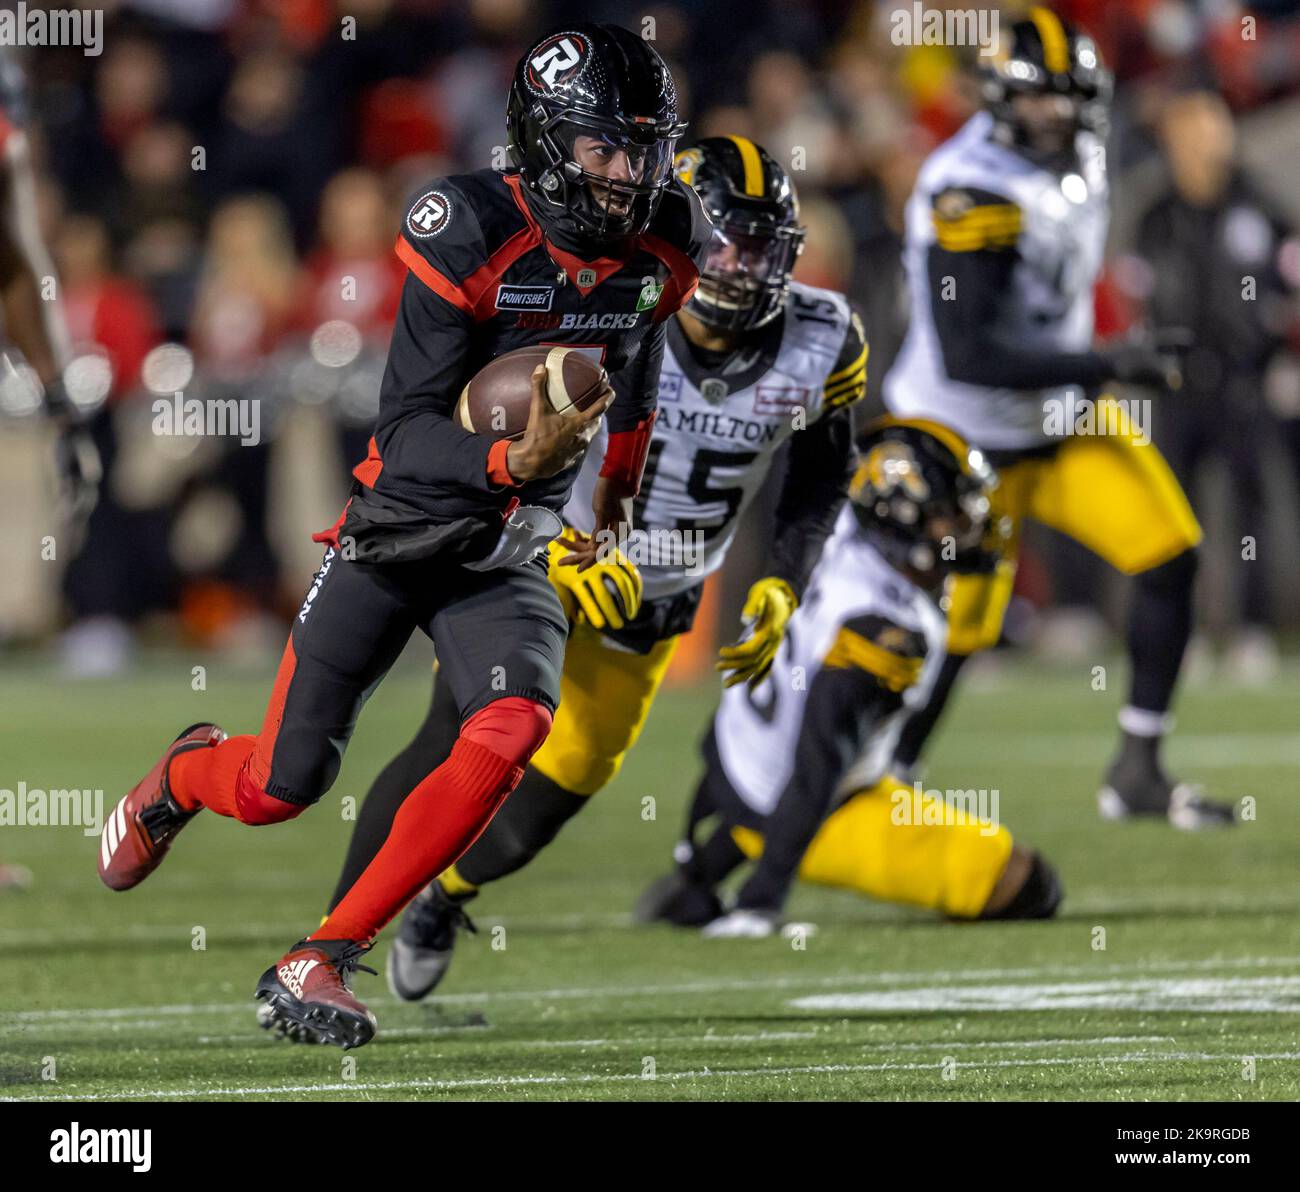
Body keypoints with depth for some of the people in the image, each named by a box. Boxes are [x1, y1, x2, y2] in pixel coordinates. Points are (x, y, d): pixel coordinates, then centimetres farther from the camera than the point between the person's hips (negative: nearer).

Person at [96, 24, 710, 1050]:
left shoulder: (667, 244, -5)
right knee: (282, 788, -1)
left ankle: (320, 964, -17)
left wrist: (619, 480, 34)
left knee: (513, 728, -26)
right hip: (399, 530, -4)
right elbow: (409, 432, -21)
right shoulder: (474, 233, -22)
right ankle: (184, 775, 41)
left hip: (507, 555, 4)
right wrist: (515, 460, -40)